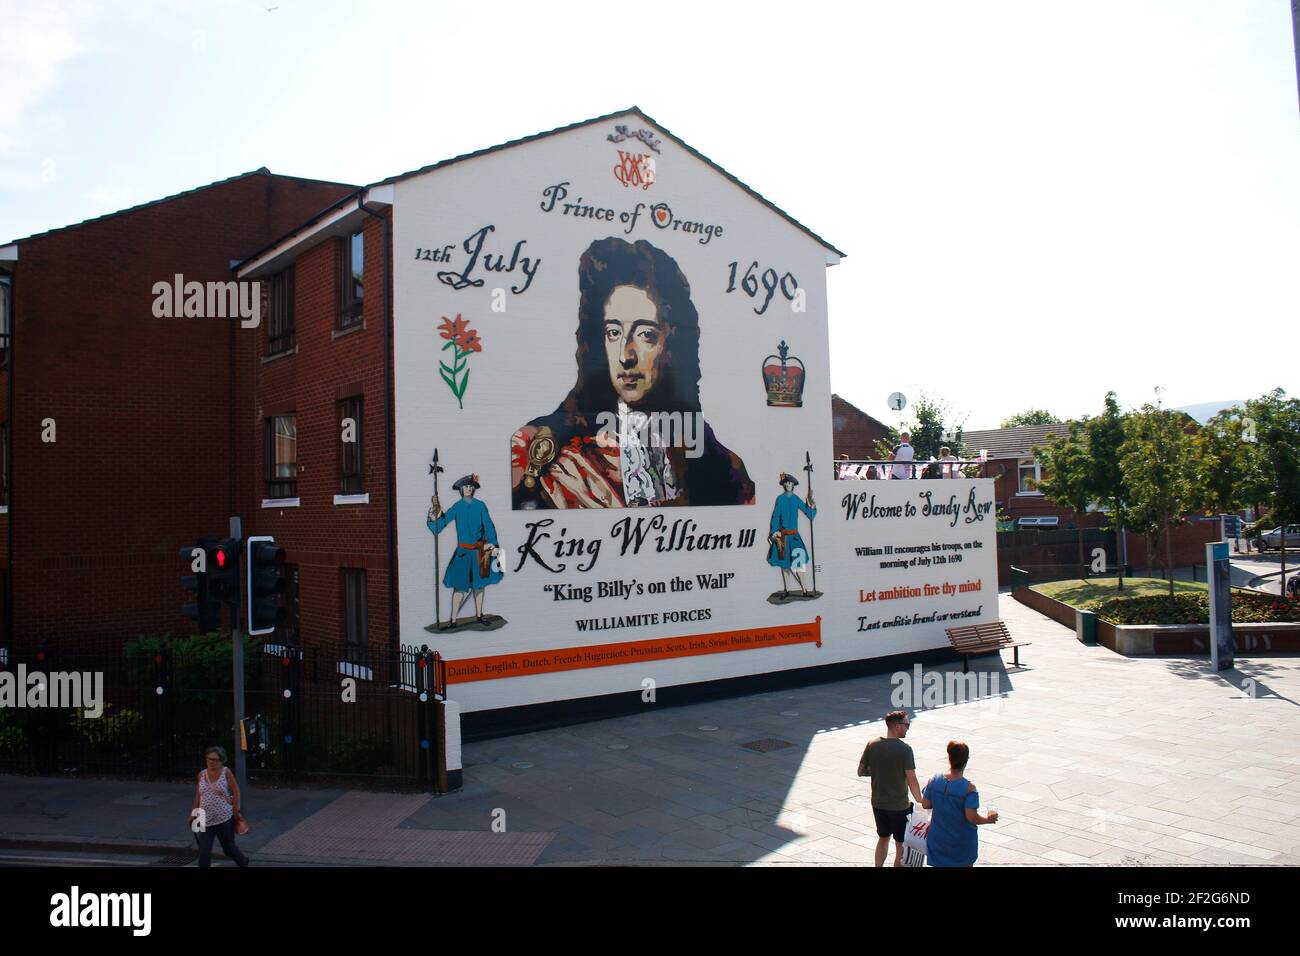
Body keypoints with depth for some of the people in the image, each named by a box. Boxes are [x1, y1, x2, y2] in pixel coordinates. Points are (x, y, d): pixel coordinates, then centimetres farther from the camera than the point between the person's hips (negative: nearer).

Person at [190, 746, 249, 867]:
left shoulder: (226, 772, -5)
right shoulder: (202, 774, 5)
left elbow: (236, 792, -5)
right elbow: (198, 796, 12)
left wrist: (236, 809, -11)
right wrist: (193, 813, 9)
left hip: (224, 819, -3)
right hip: (205, 820, 3)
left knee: (229, 848, 11)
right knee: (204, 852, -4)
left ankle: (243, 862, 39)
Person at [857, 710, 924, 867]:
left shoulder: (872, 745, -4)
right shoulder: (904, 749, -19)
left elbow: (861, 771, 3)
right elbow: (912, 781, -18)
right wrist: (920, 803, -4)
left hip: (878, 803, 5)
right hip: (899, 805, -5)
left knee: (883, 838, 24)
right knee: (901, 844, 10)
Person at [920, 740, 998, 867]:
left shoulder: (934, 780, -11)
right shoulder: (969, 788, -22)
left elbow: (925, 804, -2)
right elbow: (972, 817, -21)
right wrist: (988, 818, -3)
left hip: (938, 839, 3)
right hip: (962, 842, -3)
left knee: (939, 863, 16)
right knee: (966, 863, 18)